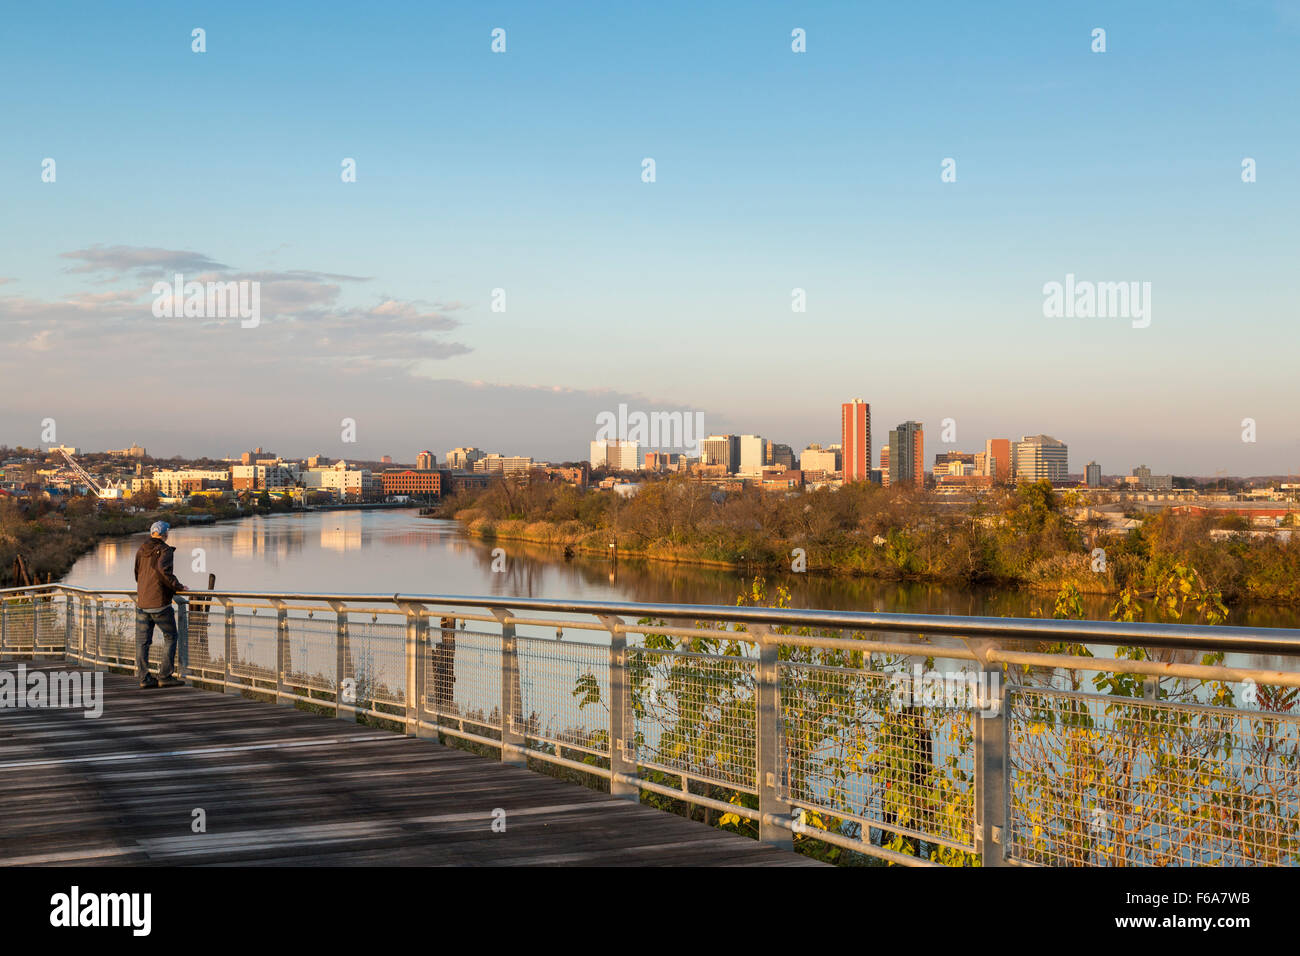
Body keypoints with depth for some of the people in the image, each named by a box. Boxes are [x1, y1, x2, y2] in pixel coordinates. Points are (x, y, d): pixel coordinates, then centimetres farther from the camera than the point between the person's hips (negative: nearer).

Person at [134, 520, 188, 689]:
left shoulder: (141, 550, 11)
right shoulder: (164, 550, -9)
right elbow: (163, 569, -26)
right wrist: (177, 586, -16)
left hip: (142, 602, 6)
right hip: (160, 602, -6)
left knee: (142, 641, 7)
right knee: (170, 637, 5)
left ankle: (143, 678, 5)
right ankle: (165, 676, -1)